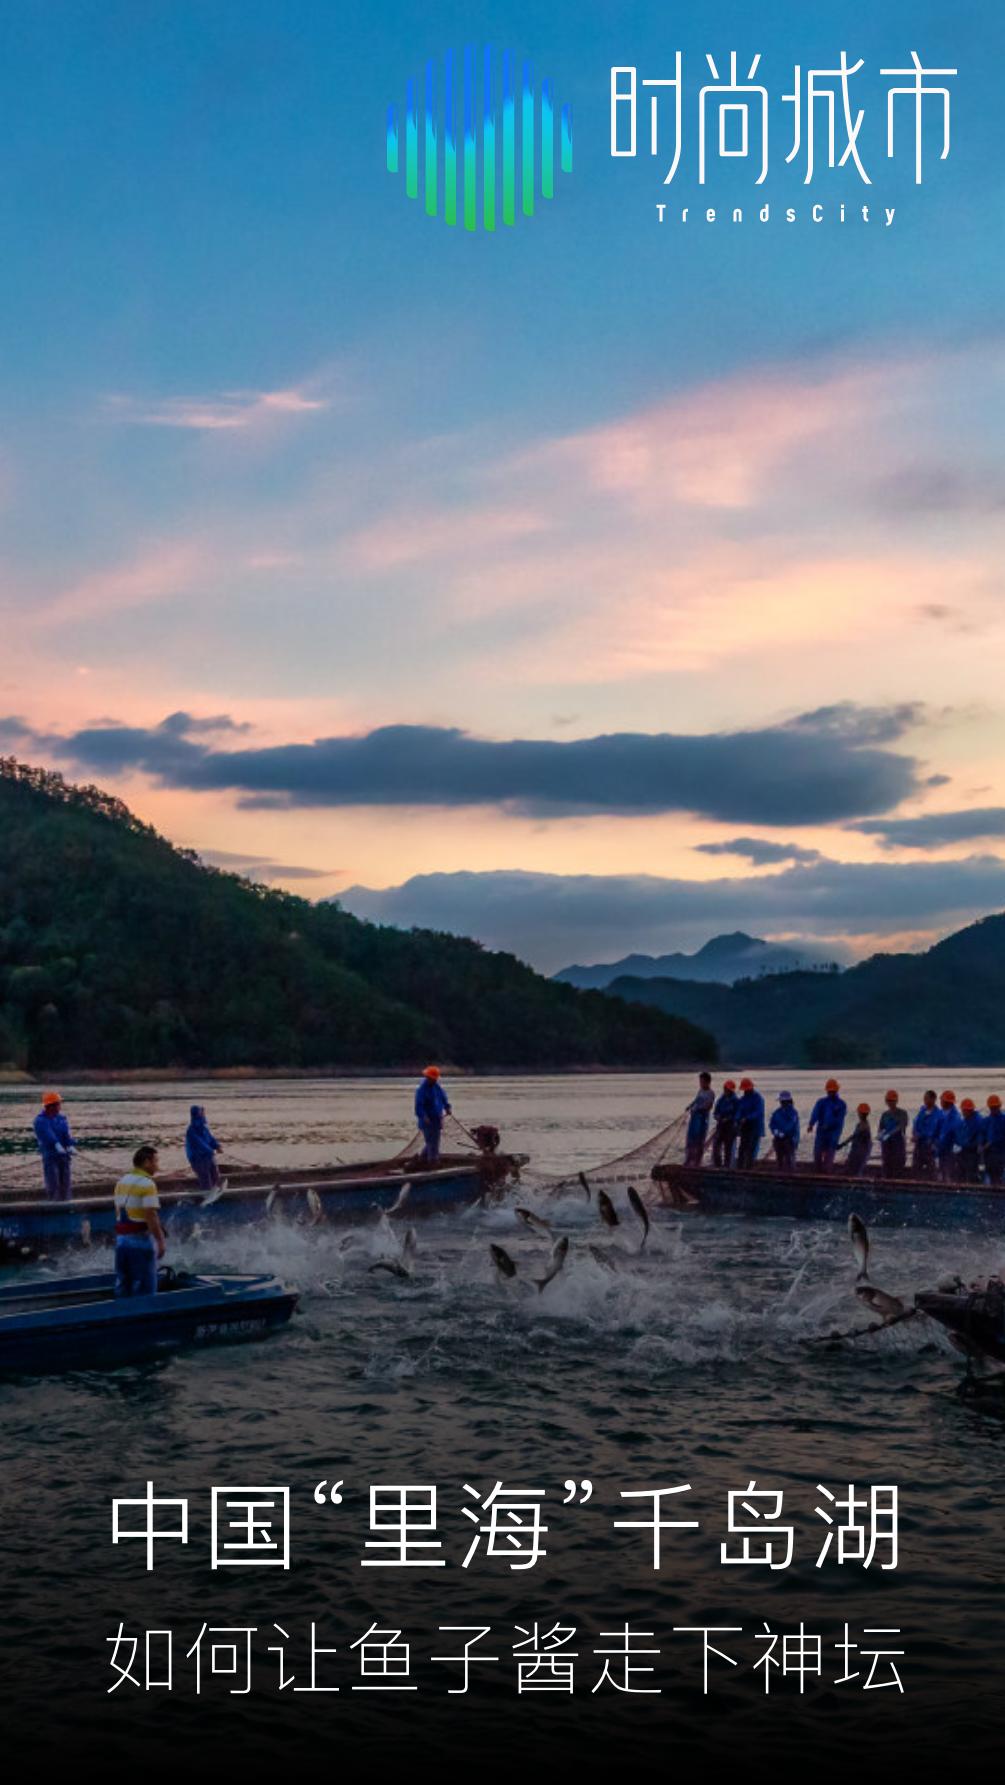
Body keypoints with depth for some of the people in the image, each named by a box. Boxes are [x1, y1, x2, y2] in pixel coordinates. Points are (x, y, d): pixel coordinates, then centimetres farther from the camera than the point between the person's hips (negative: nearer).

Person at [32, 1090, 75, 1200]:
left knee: (66, 1182, 6)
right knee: (52, 1183, -9)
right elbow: (48, 1134, -24)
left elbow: (67, 1133, -8)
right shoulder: (40, 1121, -6)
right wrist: (57, 1145, -41)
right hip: (50, 1155, -5)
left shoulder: (61, 1118, 9)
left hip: (64, 1154, 5)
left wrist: (71, 1145, -28)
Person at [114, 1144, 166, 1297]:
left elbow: (119, 1212, 15)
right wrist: (160, 1241, -17)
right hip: (141, 1239, -8)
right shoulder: (147, 1184, -13)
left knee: (122, 1285, 13)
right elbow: (151, 1216, -20)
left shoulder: (122, 1181, 12)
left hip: (121, 1238, 8)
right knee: (145, 1287, -2)